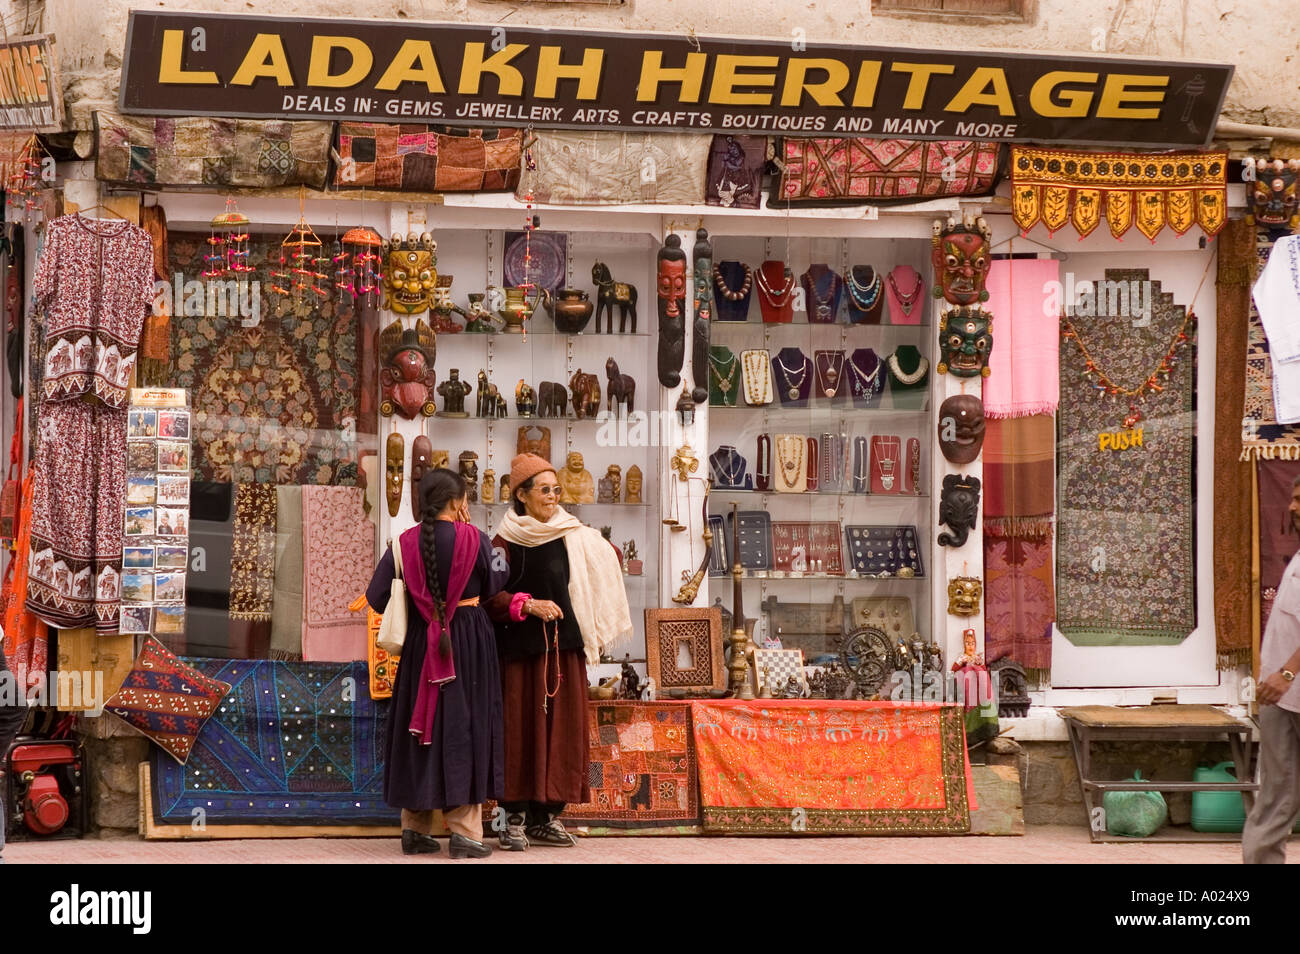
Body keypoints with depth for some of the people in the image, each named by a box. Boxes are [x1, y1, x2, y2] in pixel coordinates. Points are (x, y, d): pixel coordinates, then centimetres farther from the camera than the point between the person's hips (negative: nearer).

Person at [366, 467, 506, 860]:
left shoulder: (405, 542, -1)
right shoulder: (474, 539, -8)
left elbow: (376, 596, 0)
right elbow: (491, 588, 5)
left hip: (420, 642, 3)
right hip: (469, 640, -3)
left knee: (419, 727, 12)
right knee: (463, 725, 1)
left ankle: (415, 828, 15)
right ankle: (463, 830, -3)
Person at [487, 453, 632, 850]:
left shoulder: (575, 537, 7)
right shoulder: (505, 541, -2)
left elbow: (610, 559, 19)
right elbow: (490, 596, -8)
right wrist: (529, 605, -19)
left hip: (564, 646, 4)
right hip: (521, 649, -4)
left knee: (562, 727, 3)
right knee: (522, 728, -5)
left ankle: (547, 816, 10)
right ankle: (515, 817, 0)